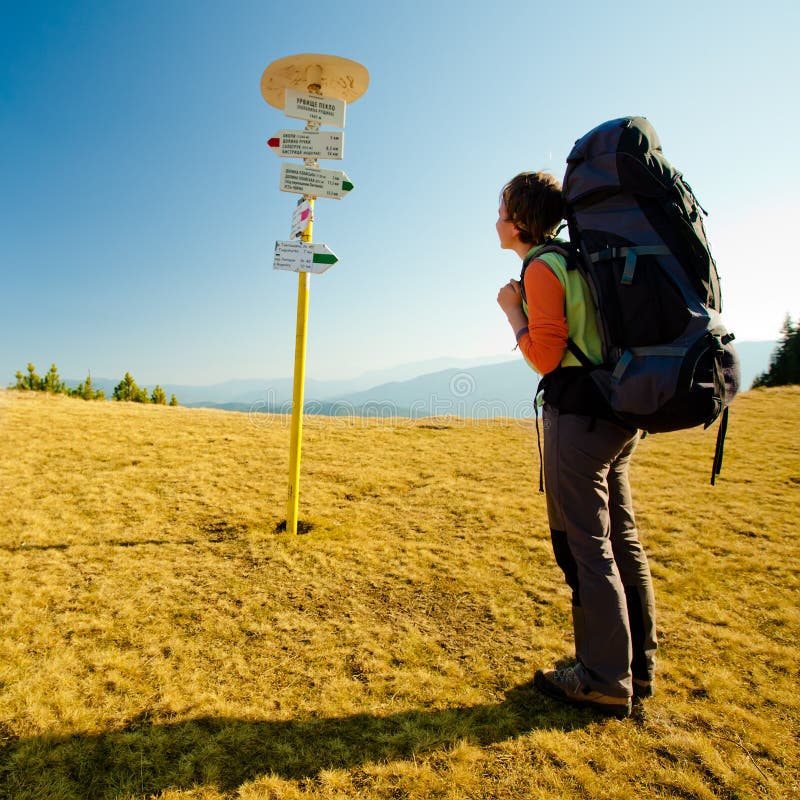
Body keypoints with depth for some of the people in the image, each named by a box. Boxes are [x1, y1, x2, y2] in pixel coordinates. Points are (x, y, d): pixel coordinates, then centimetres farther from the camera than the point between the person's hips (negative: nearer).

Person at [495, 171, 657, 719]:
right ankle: (638, 666, 25)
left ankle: (605, 680, 7)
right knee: (621, 540, 13)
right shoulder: (580, 259, 19)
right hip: (619, 410, 10)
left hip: (579, 411, -10)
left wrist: (511, 308, -4)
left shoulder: (542, 267, -8)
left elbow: (545, 356, -15)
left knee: (586, 546, -3)